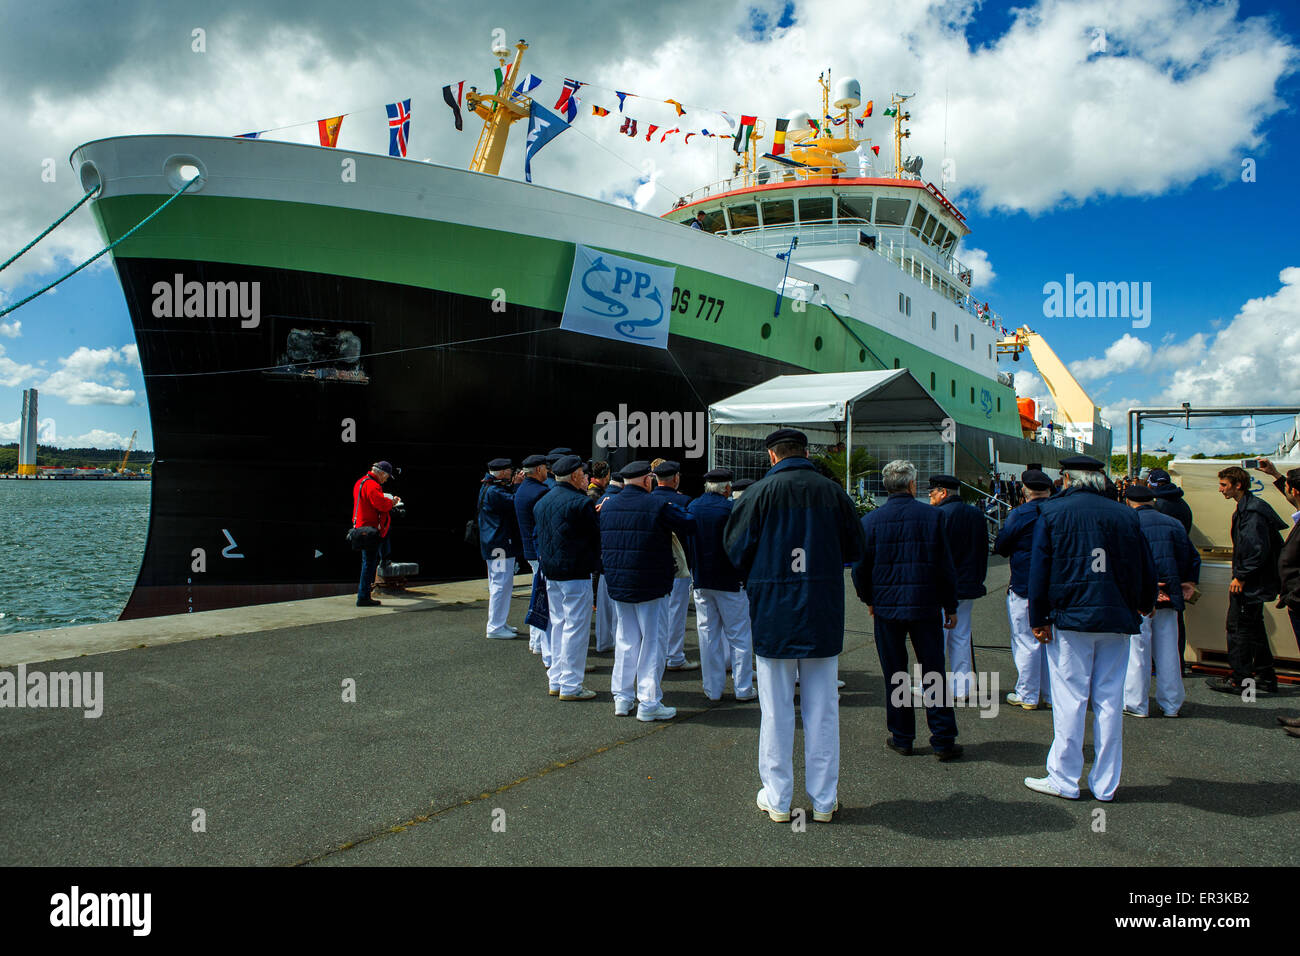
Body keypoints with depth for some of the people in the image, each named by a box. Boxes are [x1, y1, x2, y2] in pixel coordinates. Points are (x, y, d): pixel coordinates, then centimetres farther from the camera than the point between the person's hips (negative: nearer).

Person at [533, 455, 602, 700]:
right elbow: (596, 535, -9)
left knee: (559, 624, 16)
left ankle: (556, 681, 23)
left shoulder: (542, 503, 11)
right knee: (575, 627, -2)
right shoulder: (580, 503, -15)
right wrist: (595, 556, 8)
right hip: (575, 572, -8)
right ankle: (571, 686, 2)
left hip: (551, 572, 9)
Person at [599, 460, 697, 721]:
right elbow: (690, 526, -8)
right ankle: (649, 703, 6)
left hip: (617, 586, 6)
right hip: (651, 588, -6)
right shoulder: (658, 505, -13)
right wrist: (677, 509, 8)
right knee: (652, 642, 3)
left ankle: (622, 698, 21)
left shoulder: (607, 506, 5)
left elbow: (600, 543, 14)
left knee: (625, 641, 16)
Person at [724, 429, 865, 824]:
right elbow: (855, 550, 9)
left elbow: (736, 547, -4)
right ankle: (824, 800, 19)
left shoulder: (760, 493, -7)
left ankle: (777, 799, 16)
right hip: (823, 614, 2)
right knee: (822, 707, 11)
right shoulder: (834, 493, 1)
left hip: (772, 613, -2)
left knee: (776, 709, 7)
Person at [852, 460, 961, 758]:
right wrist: (951, 606, 6)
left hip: (886, 609, 1)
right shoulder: (932, 516, -5)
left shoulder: (870, 520, -3)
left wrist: (869, 600, 15)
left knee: (894, 675, 10)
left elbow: (860, 568, -1)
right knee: (933, 675, 8)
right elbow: (946, 566, -3)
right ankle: (943, 740, 11)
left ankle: (901, 738, 17)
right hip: (925, 607, 0)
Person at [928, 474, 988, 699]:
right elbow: (984, 552, 17)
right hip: (968, 587, 7)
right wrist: (978, 581, 22)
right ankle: (961, 687, 17)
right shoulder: (976, 515, 10)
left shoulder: (938, 515, -14)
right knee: (961, 637, 13)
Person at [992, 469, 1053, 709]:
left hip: (1024, 588, -5)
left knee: (1026, 642, 2)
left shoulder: (1020, 514, -12)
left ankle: (1027, 696, 8)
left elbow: (1000, 547, -6)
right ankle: (1052, 695, 20)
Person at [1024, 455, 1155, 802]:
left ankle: (1064, 779, 7)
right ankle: (1105, 784, 15)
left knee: (1069, 700, 1)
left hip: (1070, 618, -3)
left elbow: (1040, 569, -4)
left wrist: (1038, 619, 0)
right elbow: (1146, 568, 14)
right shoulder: (1125, 514, 7)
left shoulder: (1053, 512, -1)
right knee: (1110, 701, 8)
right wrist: (1144, 605, 31)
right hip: (1117, 620, 4)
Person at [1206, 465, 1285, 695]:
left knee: (1238, 627, -4)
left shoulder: (1252, 511, -19)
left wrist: (1241, 577, -19)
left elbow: (1258, 550, -24)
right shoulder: (1246, 508, 13)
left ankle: (1240, 680, 2)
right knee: (1253, 628, 17)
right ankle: (1265, 676, 26)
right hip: (1252, 583, 10)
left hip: (1248, 583, -10)